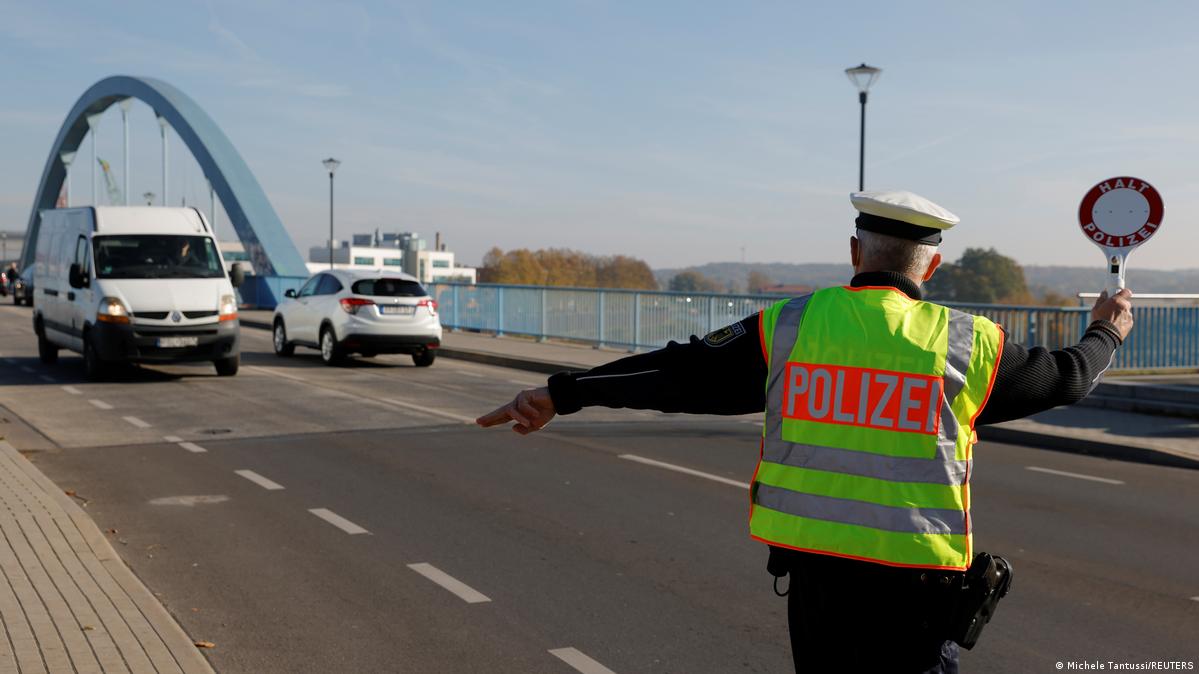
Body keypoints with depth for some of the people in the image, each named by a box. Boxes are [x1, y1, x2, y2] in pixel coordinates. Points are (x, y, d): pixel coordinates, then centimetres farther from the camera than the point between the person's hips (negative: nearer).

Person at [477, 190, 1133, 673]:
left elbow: (681, 372, -1)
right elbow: (1062, 376, 16)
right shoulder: (967, 343, -1)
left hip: (813, 568, 2)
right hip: (915, 582, -1)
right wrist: (1104, 335, 39)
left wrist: (560, 393, 4)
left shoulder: (788, 326, -1)